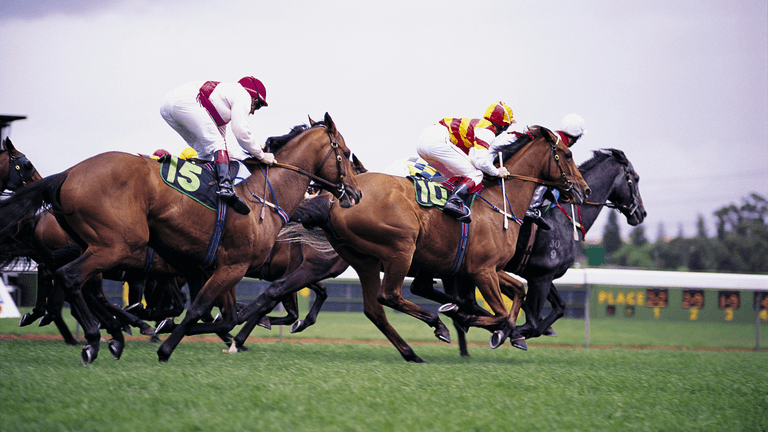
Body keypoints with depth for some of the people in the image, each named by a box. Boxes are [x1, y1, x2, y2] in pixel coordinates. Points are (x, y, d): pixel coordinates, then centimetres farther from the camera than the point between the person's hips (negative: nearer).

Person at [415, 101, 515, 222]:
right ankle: (454, 202, -30)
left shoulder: (478, 124, 31)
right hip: (438, 141, -10)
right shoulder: (488, 131, 2)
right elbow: (480, 160, -7)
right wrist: (497, 172, 9)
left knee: (458, 177, 20)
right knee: (476, 175, -6)